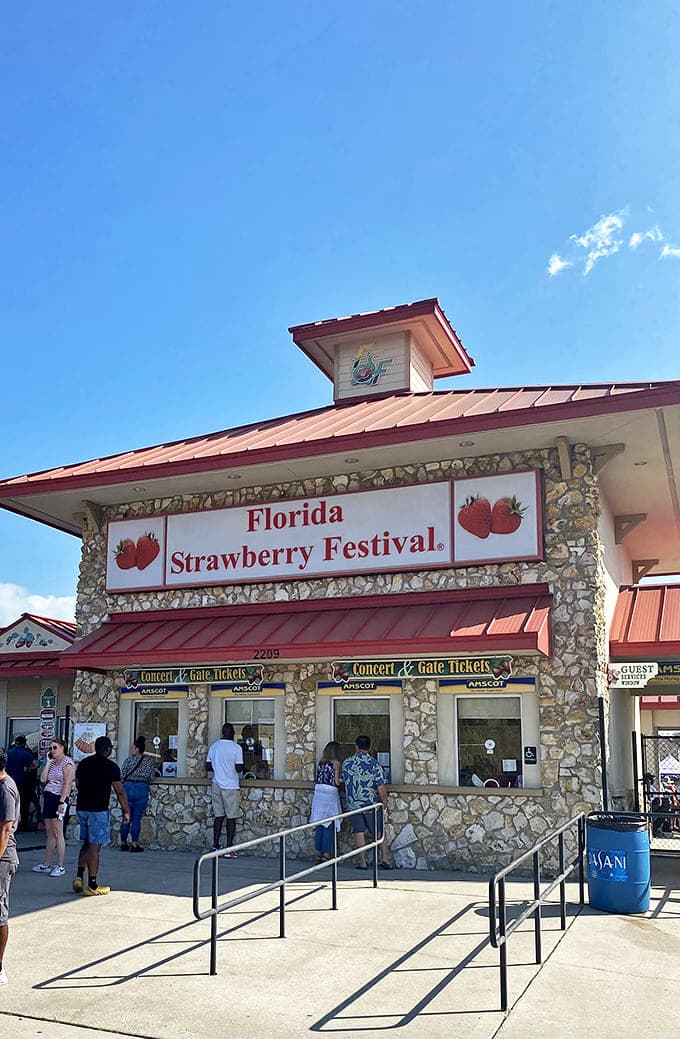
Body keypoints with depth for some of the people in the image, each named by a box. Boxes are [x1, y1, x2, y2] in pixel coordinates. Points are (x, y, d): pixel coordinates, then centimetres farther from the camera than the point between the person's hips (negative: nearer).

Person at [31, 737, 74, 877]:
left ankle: (60, 866, -1)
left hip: (58, 799, -8)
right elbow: (43, 779, 5)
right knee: (50, 834, 12)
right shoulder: (53, 763, 16)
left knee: (57, 834, -5)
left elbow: (68, 784, -15)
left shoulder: (67, 762, -8)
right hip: (48, 798, 8)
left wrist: (62, 802, -21)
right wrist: (48, 761, 5)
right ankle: (46, 864, 18)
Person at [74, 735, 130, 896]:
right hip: (98, 810, -6)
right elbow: (120, 791, -7)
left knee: (87, 843, 18)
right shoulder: (110, 766, -9)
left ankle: (79, 878, 11)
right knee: (94, 846, -2)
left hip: (82, 808, 6)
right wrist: (126, 811, 2)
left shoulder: (83, 763, 9)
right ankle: (92, 885, 3)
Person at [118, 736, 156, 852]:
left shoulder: (129, 759, 1)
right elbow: (151, 777, 1)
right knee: (137, 818, 5)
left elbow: (121, 775, -2)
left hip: (128, 787, 0)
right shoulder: (150, 760, 5)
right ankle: (134, 844, 4)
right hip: (142, 789, 0)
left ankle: (123, 843, 15)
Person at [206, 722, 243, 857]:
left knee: (219, 816, 11)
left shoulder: (213, 747, 5)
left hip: (217, 785, 5)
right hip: (231, 786, -5)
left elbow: (208, 767, 8)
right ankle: (229, 849, 0)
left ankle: (215, 847, 11)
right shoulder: (236, 748, -10)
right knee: (231, 817, 1)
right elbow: (239, 768, -13)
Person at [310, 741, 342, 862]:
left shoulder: (320, 763, 11)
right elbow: (337, 782, -9)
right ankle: (326, 854, 1)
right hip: (330, 795, -6)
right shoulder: (335, 763, -6)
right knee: (329, 826, 1)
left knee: (319, 826, 11)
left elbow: (318, 779, 14)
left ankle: (318, 853, 14)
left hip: (318, 794, 6)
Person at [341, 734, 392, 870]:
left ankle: (362, 862, 10)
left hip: (353, 804, 2)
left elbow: (343, 780, 14)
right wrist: (384, 802, 2)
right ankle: (384, 859, 8)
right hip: (372, 804, -2)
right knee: (379, 833, 11)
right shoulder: (375, 765, -11)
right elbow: (381, 788, -13)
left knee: (359, 833, 8)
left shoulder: (346, 763, -2)